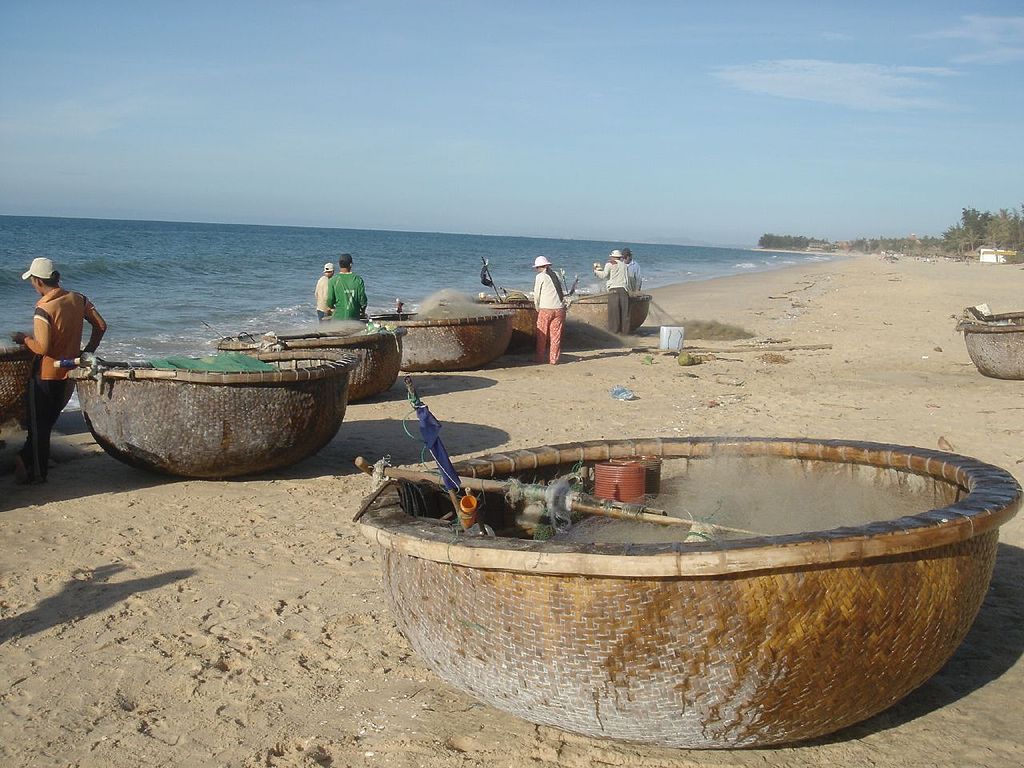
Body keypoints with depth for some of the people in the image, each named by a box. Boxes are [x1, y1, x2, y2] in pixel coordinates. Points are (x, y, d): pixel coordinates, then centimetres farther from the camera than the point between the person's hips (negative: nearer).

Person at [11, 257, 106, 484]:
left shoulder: (43, 310, -22)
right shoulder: (78, 300, -2)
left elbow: (42, 348, -26)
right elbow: (100, 326, 4)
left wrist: (25, 339, -8)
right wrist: (88, 351, 14)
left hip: (46, 375, -7)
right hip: (70, 372, 7)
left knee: (38, 424, 8)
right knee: (47, 421, 20)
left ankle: (37, 473, 15)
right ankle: (26, 459, 32)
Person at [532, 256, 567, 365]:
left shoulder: (540, 276, 0)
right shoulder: (556, 275, 13)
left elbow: (536, 295, 2)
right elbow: (561, 292, 14)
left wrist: (537, 309, 14)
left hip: (546, 309, -4)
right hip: (559, 308, 4)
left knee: (542, 336, 7)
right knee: (556, 335, 7)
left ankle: (539, 358, 12)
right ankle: (554, 359, 8)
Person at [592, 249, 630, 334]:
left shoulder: (610, 264, 5)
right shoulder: (624, 264, 18)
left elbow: (604, 275, -3)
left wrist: (596, 271, 15)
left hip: (613, 289, -3)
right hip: (623, 289, 3)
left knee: (613, 311, -1)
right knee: (624, 311, 4)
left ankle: (614, 329, -3)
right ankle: (625, 330, 4)